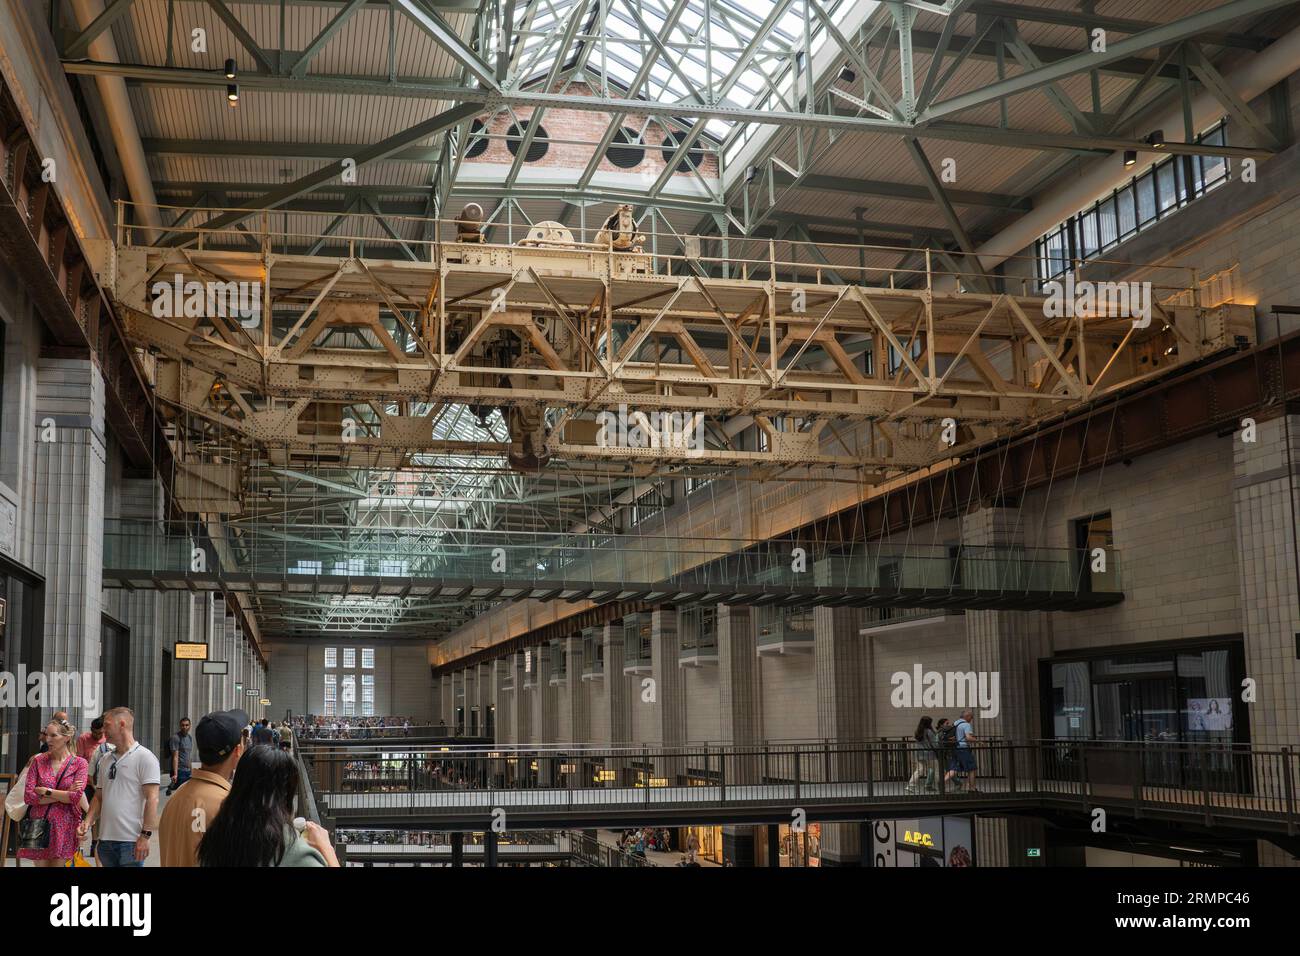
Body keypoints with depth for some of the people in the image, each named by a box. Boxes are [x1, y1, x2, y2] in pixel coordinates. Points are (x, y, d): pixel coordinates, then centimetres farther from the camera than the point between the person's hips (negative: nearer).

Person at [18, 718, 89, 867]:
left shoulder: (79, 763, -1)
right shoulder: (38, 761, 5)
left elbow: (75, 797, -14)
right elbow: (28, 796, -5)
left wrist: (45, 791, -9)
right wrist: (64, 795, -10)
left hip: (64, 826, -2)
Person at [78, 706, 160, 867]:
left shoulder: (144, 757, -6)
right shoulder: (106, 760, 16)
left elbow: (152, 799, -12)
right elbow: (99, 797, 21)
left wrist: (145, 836, -18)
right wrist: (87, 822, 4)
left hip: (131, 841, -7)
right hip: (106, 840, 7)